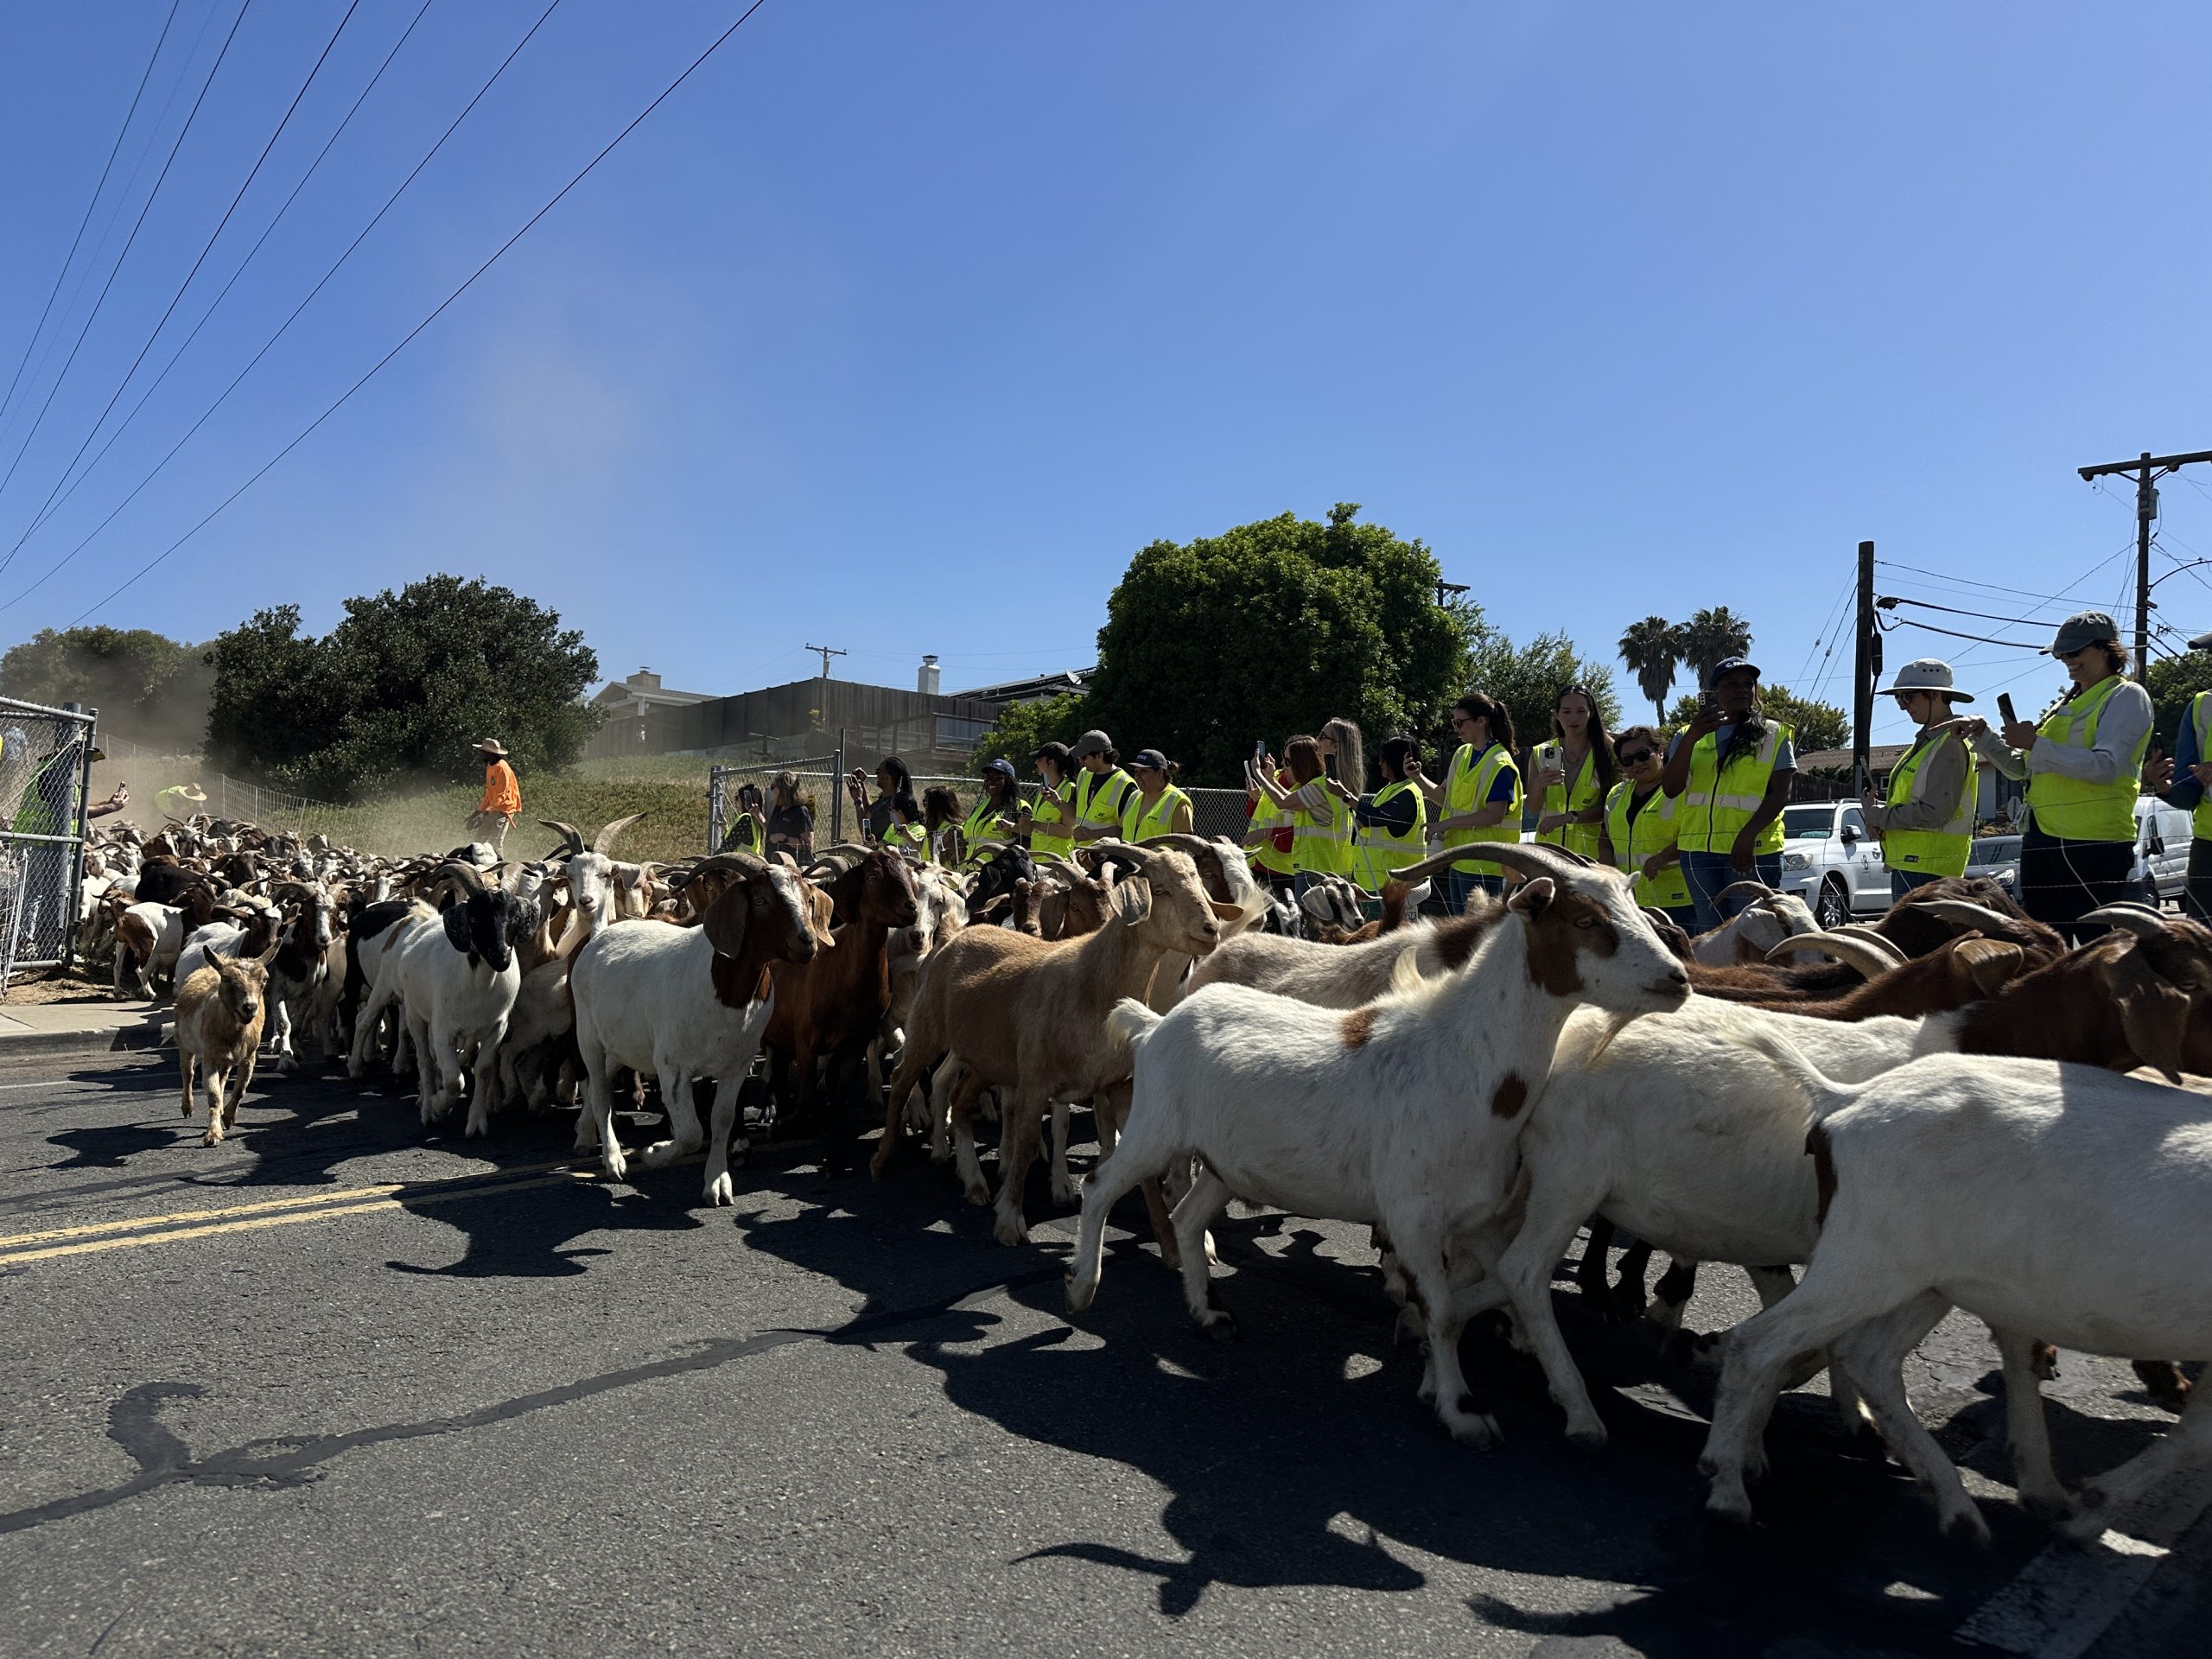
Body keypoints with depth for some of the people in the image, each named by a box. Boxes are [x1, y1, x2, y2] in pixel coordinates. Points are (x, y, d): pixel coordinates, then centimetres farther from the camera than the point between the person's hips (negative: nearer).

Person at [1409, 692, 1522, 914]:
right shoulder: (1462, 754, 12)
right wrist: (1418, 778, 0)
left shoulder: (1500, 764, -15)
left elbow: (1494, 815, -21)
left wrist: (1449, 823, -17)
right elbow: (1444, 797, 16)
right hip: (1458, 858, 9)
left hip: (1484, 864, -9)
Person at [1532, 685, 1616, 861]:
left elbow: (1610, 807, -4)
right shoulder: (1541, 753, 9)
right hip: (1549, 845, 2)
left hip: (1590, 850, -2)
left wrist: (1568, 817, -17)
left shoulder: (1607, 752, 2)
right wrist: (1539, 785, -14)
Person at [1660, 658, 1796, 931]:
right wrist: (1691, 737, -15)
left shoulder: (1774, 735, 7)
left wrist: (1748, 835, -19)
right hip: (1699, 850, 3)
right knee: (1711, 934, 8)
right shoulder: (1689, 736, 13)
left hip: (1754, 851, -3)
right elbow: (1671, 789, -1)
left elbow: (1781, 794, -3)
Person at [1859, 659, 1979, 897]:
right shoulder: (1925, 741, 19)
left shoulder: (1949, 745, -12)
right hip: (1906, 865, 10)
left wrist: (1876, 814, -11)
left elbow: (1934, 813, -21)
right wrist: (1879, 809, 3)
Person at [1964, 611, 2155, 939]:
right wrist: (1983, 735, 9)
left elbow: (2105, 766, -18)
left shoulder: (2126, 696, -2)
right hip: (2043, 841, 8)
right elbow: (2020, 767, 24)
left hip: (2094, 843, -8)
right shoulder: (2067, 704, 22)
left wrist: (2035, 744, -20)